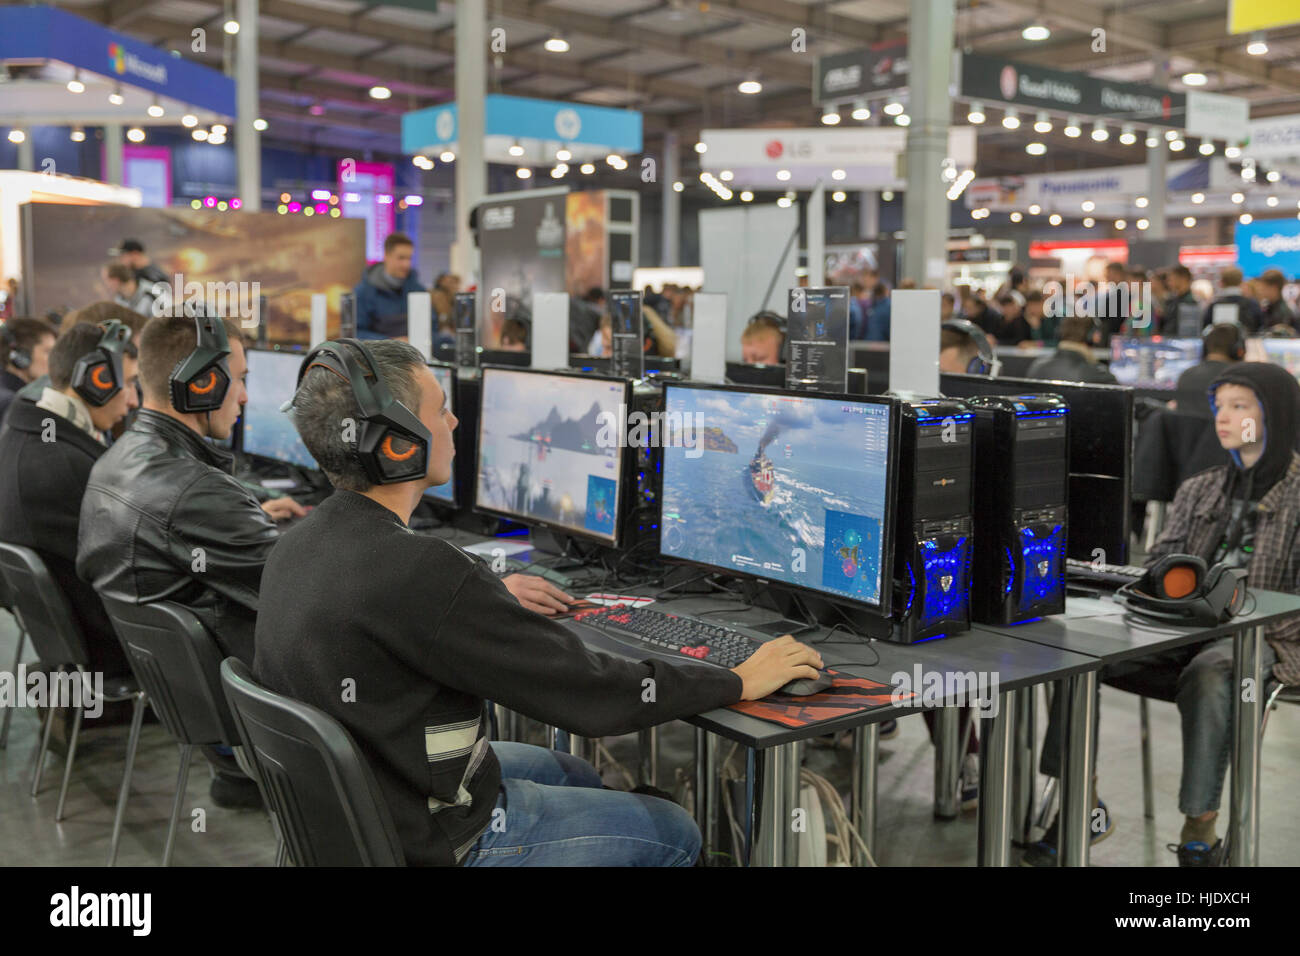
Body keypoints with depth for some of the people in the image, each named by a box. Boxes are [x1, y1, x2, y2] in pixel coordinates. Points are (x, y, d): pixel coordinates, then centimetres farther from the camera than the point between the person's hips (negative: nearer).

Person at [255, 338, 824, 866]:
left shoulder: (294, 549, -4)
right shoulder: (418, 571, -33)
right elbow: (588, 694, -26)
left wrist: (495, 595, 26)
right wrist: (739, 682, -12)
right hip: (432, 844, -9)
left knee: (574, 775, 28)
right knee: (675, 834, 7)